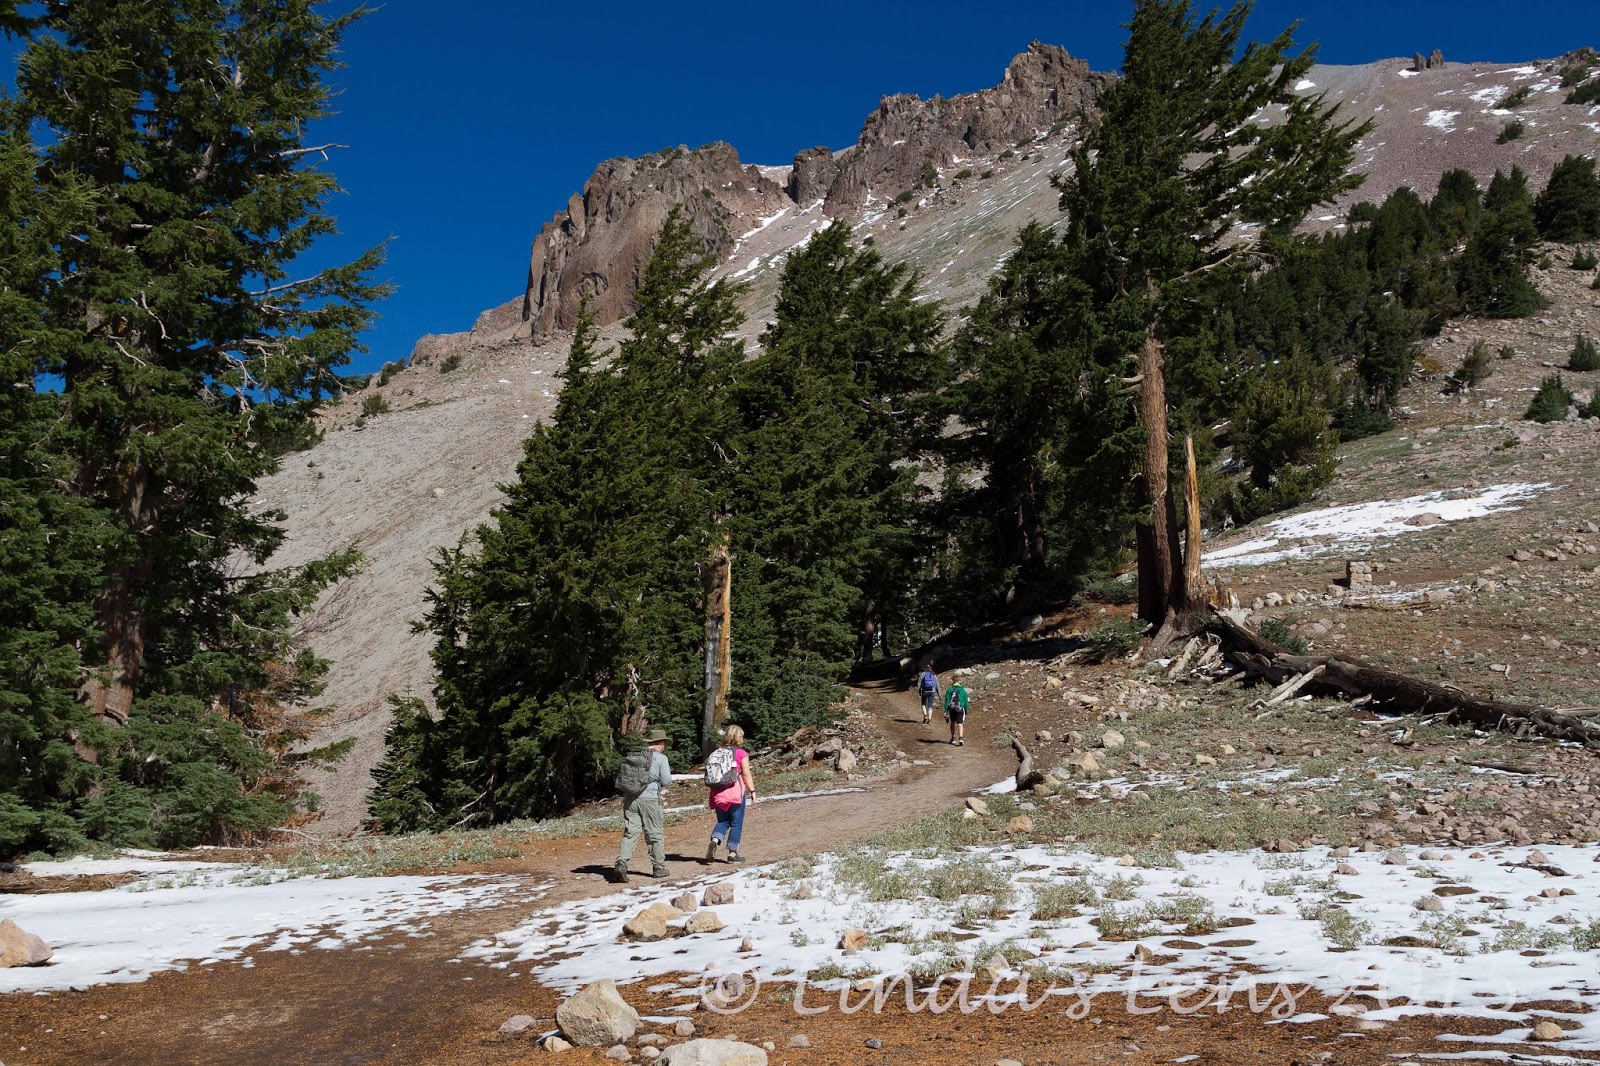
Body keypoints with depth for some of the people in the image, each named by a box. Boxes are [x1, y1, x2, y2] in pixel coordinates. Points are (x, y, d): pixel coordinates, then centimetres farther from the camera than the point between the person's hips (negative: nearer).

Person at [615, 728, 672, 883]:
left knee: (630, 833, 3)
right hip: (649, 799, -4)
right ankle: (658, 868, 16)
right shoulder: (661, 758, -1)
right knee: (656, 835, 9)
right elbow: (666, 781, -6)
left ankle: (622, 862, -15)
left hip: (630, 798, 4)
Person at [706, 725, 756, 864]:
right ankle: (732, 853, 6)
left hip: (719, 793, 4)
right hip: (736, 792, -4)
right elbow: (746, 774, -8)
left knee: (723, 821, 15)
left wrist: (713, 795, 19)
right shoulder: (741, 753, -5)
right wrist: (752, 791, -2)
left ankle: (714, 841, -12)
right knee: (736, 823, 6)